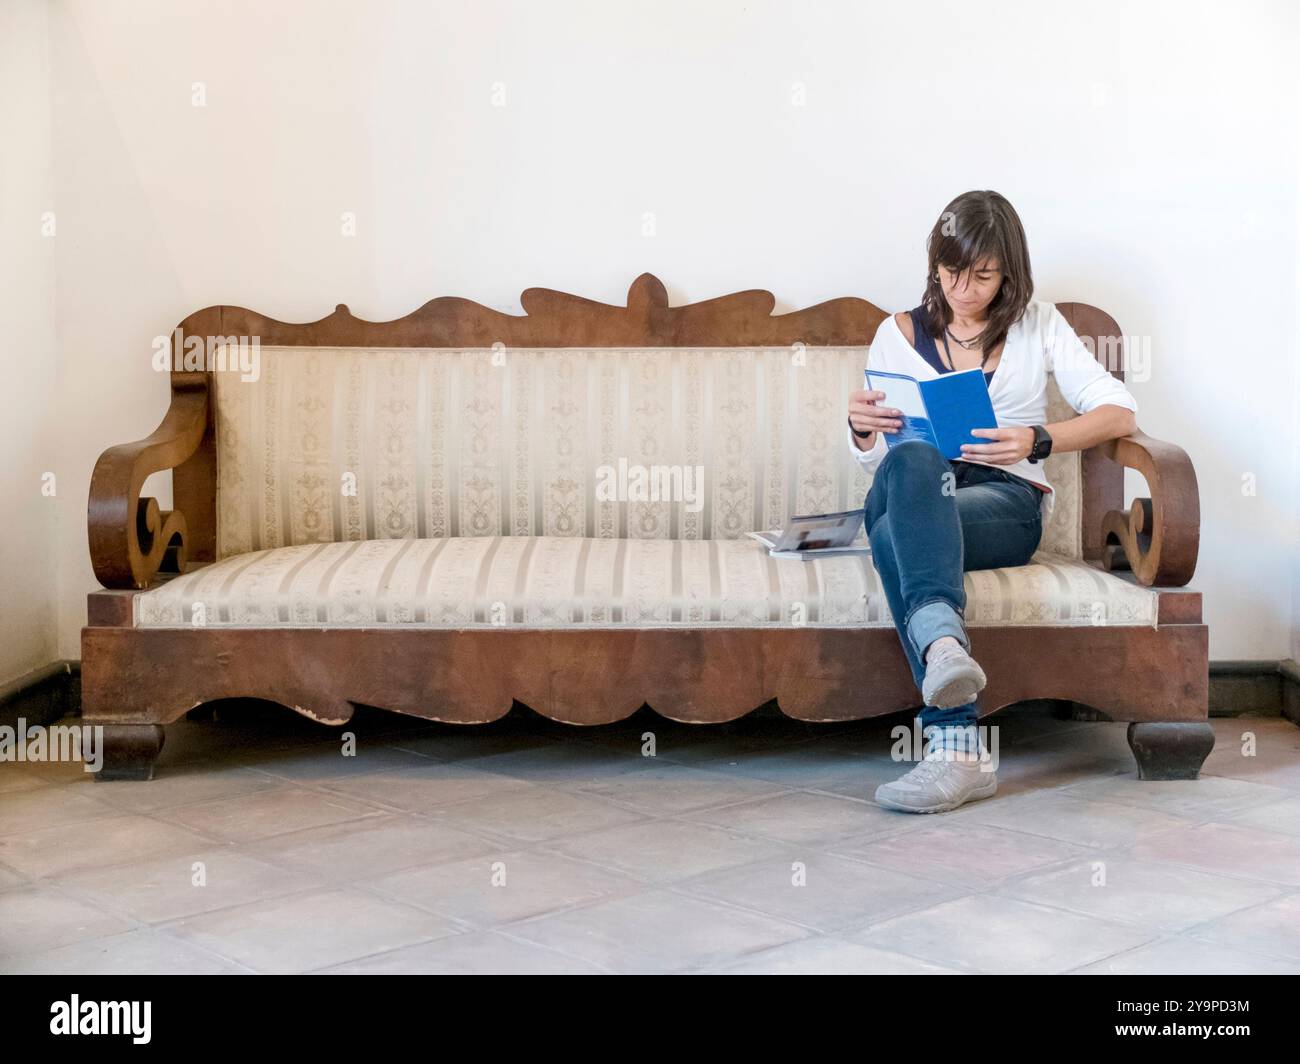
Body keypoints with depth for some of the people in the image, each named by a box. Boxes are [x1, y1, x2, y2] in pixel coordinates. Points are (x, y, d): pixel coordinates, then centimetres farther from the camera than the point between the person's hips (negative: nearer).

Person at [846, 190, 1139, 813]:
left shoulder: (1038, 325, 15)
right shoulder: (898, 334, 19)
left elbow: (1119, 413, 4)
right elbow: (876, 462, 18)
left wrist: (1038, 441, -15)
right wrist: (860, 428, -8)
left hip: (1006, 498, -1)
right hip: (919, 492, 1)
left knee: (897, 535, -37)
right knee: (913, 459, -40)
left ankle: (950, 747, -54)